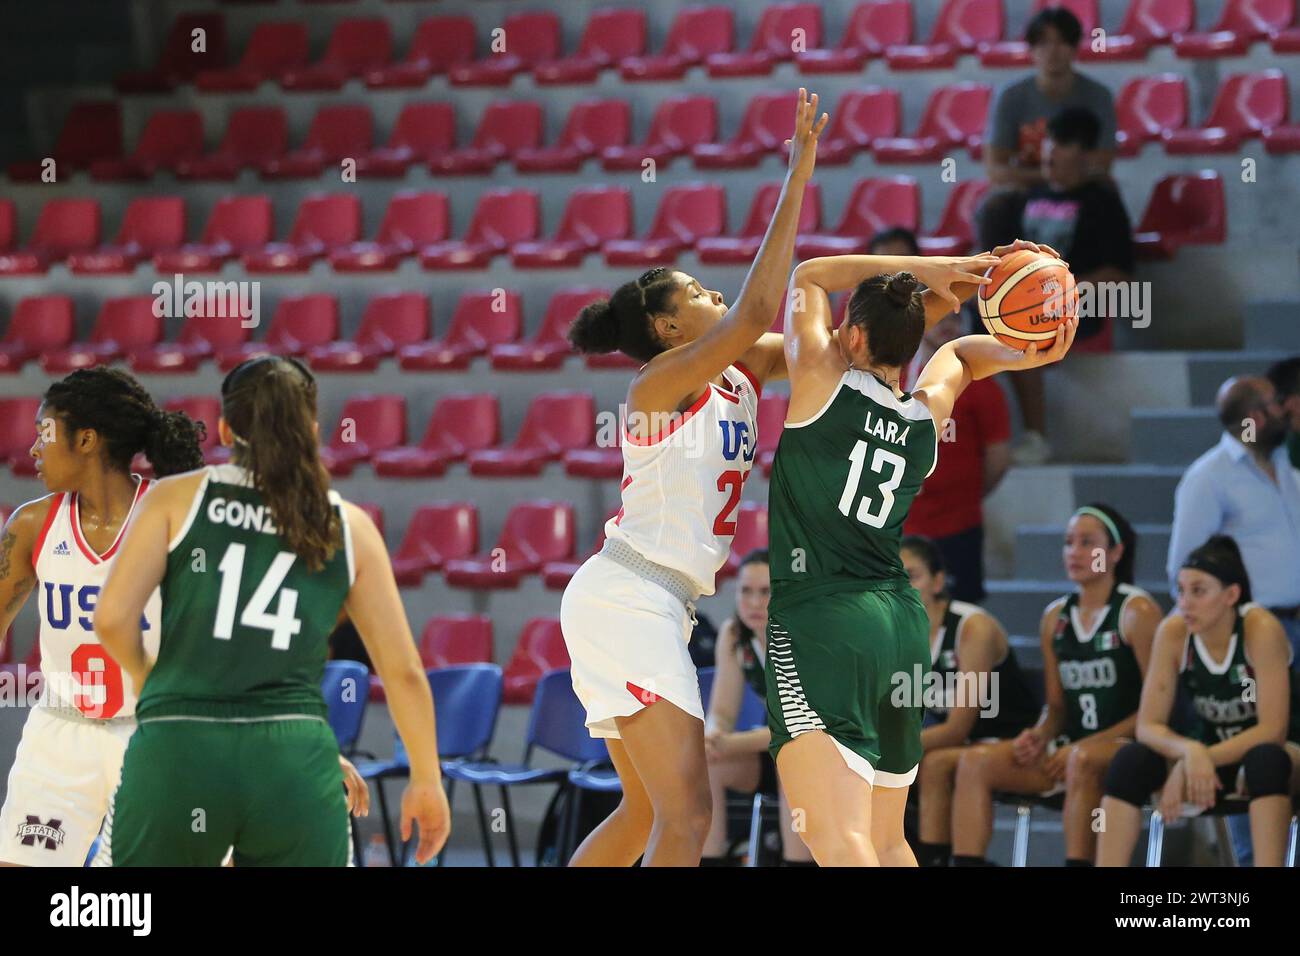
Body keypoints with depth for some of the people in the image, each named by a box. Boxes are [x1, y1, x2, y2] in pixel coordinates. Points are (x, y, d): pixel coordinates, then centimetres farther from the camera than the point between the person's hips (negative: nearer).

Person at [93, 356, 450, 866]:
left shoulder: (178, 497, 8)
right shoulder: (349, 526, 12)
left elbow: (112, 618, -2)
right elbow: (403, 670, 13)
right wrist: (427, 780, 25)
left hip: (176, 752, -1)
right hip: (296, 761, 1)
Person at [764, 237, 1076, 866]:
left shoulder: (823, 383, -2)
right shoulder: (929, 417, 13)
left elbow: (810, 276, 14)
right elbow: (963, 352, 34)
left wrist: (928, 269, 9)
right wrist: (1026, 357, 13)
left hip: (822, 622, -7)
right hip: (902, 625, 8)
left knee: (840, 845, -21)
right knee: (886, 841, 23)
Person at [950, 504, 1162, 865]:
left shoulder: (1136, 612, -6)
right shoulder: (1055, 617, 13)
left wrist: (1091, 743, -15)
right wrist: (1038, 737, -5)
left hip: (1127, 747, -6)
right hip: (1071, 747, 6)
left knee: (1083, 760, -40)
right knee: (975, 761, -14)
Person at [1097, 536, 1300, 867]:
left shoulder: (1260, 629, -23)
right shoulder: (1173, 633, -13)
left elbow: (1273, 729, -25)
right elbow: (1148, 725, -13)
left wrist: (1202, 759, -32)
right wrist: (1190, 752, -34)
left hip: (1272, 756, -4)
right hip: (1206, 754, 4)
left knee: (1265, 760, -38)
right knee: (1131, 759, -22)